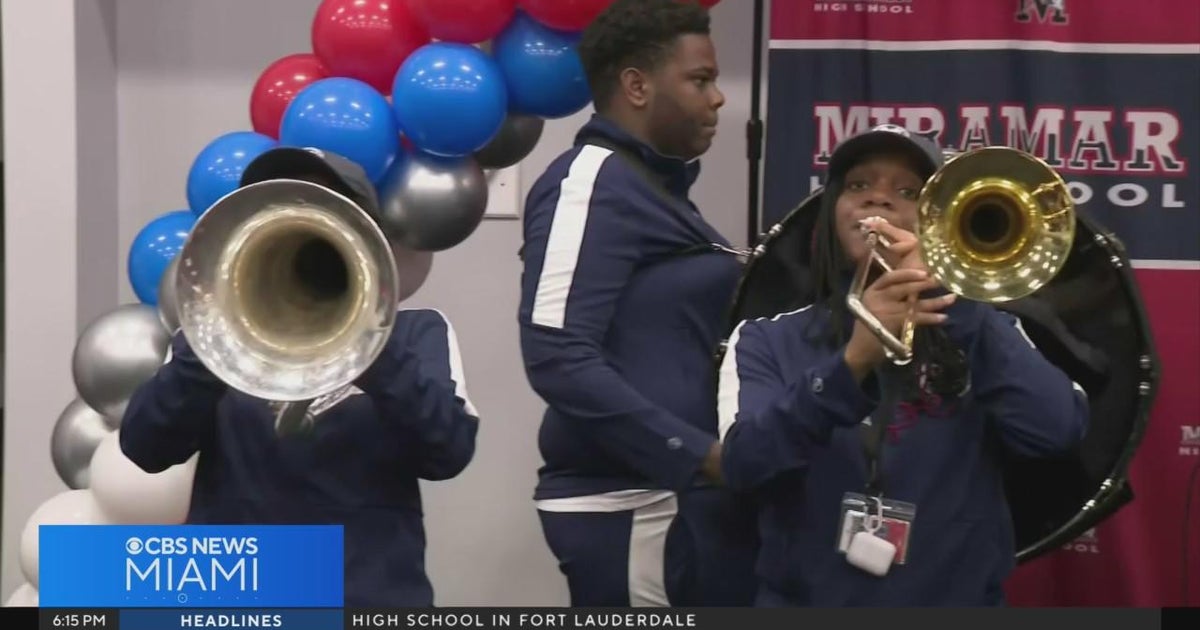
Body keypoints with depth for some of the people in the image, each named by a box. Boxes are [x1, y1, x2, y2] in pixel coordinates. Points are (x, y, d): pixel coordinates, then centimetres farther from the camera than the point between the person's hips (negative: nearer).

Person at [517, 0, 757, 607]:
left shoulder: (656, 186, 17)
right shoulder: (594, 182, -11)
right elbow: (559, 358, -21)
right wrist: (701, 455, -21)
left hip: (684, 502, 9)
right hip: (635, 510, -9)